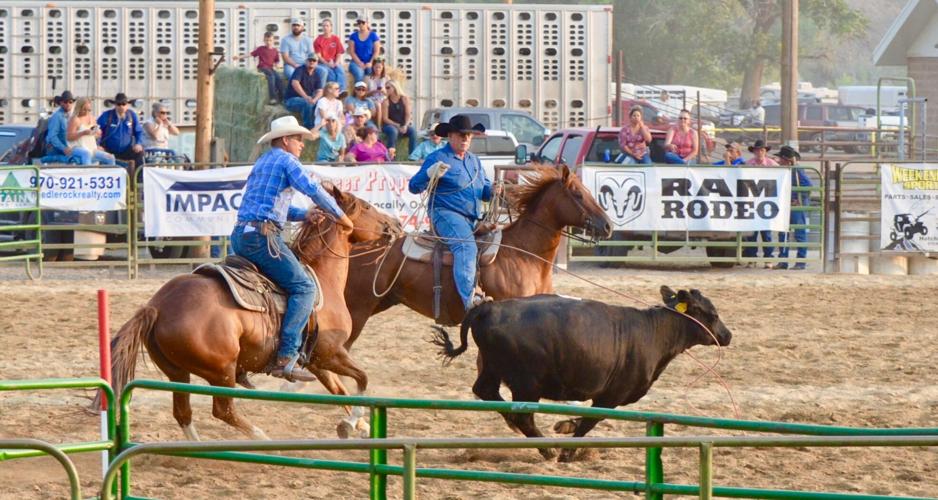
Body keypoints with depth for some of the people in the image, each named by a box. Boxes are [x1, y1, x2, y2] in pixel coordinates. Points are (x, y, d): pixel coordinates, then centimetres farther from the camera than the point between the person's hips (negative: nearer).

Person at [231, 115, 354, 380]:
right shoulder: (285, 160, -2)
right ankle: (286, 356, -22)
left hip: (239, 237, 10)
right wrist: (340, 216, 0)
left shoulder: (262, 162, 26)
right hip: (263, 236, -10)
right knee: (303, 288, -10)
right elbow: (313, 189, -11)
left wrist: (307, 214, 19)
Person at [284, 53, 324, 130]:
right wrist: (305, 97, -38)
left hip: (308, 100, 6)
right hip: (292, 100, -6)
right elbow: (295, 83, -27)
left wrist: (314, 100, -24)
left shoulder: (316, 75, 9)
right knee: (307, 104, -36)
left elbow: (319, 91, 0)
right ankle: (308, 128, -30)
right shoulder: (300, 71, -9)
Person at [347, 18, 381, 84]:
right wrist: (359, 63, -11)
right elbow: (352, 52, 2)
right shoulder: (353, 36, 7)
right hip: (357, 62, 0)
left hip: (369, 63, 0)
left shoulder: (373, 35, 5)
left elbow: (377, 51, 2)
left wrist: (371, 63, -12)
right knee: (359, 74, -34)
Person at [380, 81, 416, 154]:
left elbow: (408, 114, -1)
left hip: (403, 125, 2)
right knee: (393, 131, -37)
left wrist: (405, 125, -19)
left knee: (413, 131, -29)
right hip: (390, 125, -2)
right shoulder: (386, 102, 0)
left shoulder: (405, 99, 5)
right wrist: (397, 126, -17)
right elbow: (385, 118, -6)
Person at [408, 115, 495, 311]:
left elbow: (484, 191, 25)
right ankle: (469, 297, -48)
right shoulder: (438, 158, 1)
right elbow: (414, 186, -3)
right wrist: (430, 174, -23)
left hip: (473, 219, 9)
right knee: (466, 246, -32)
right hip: (446, 214, -9)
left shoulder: (474, 161, 22)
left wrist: (492, 191, 1)